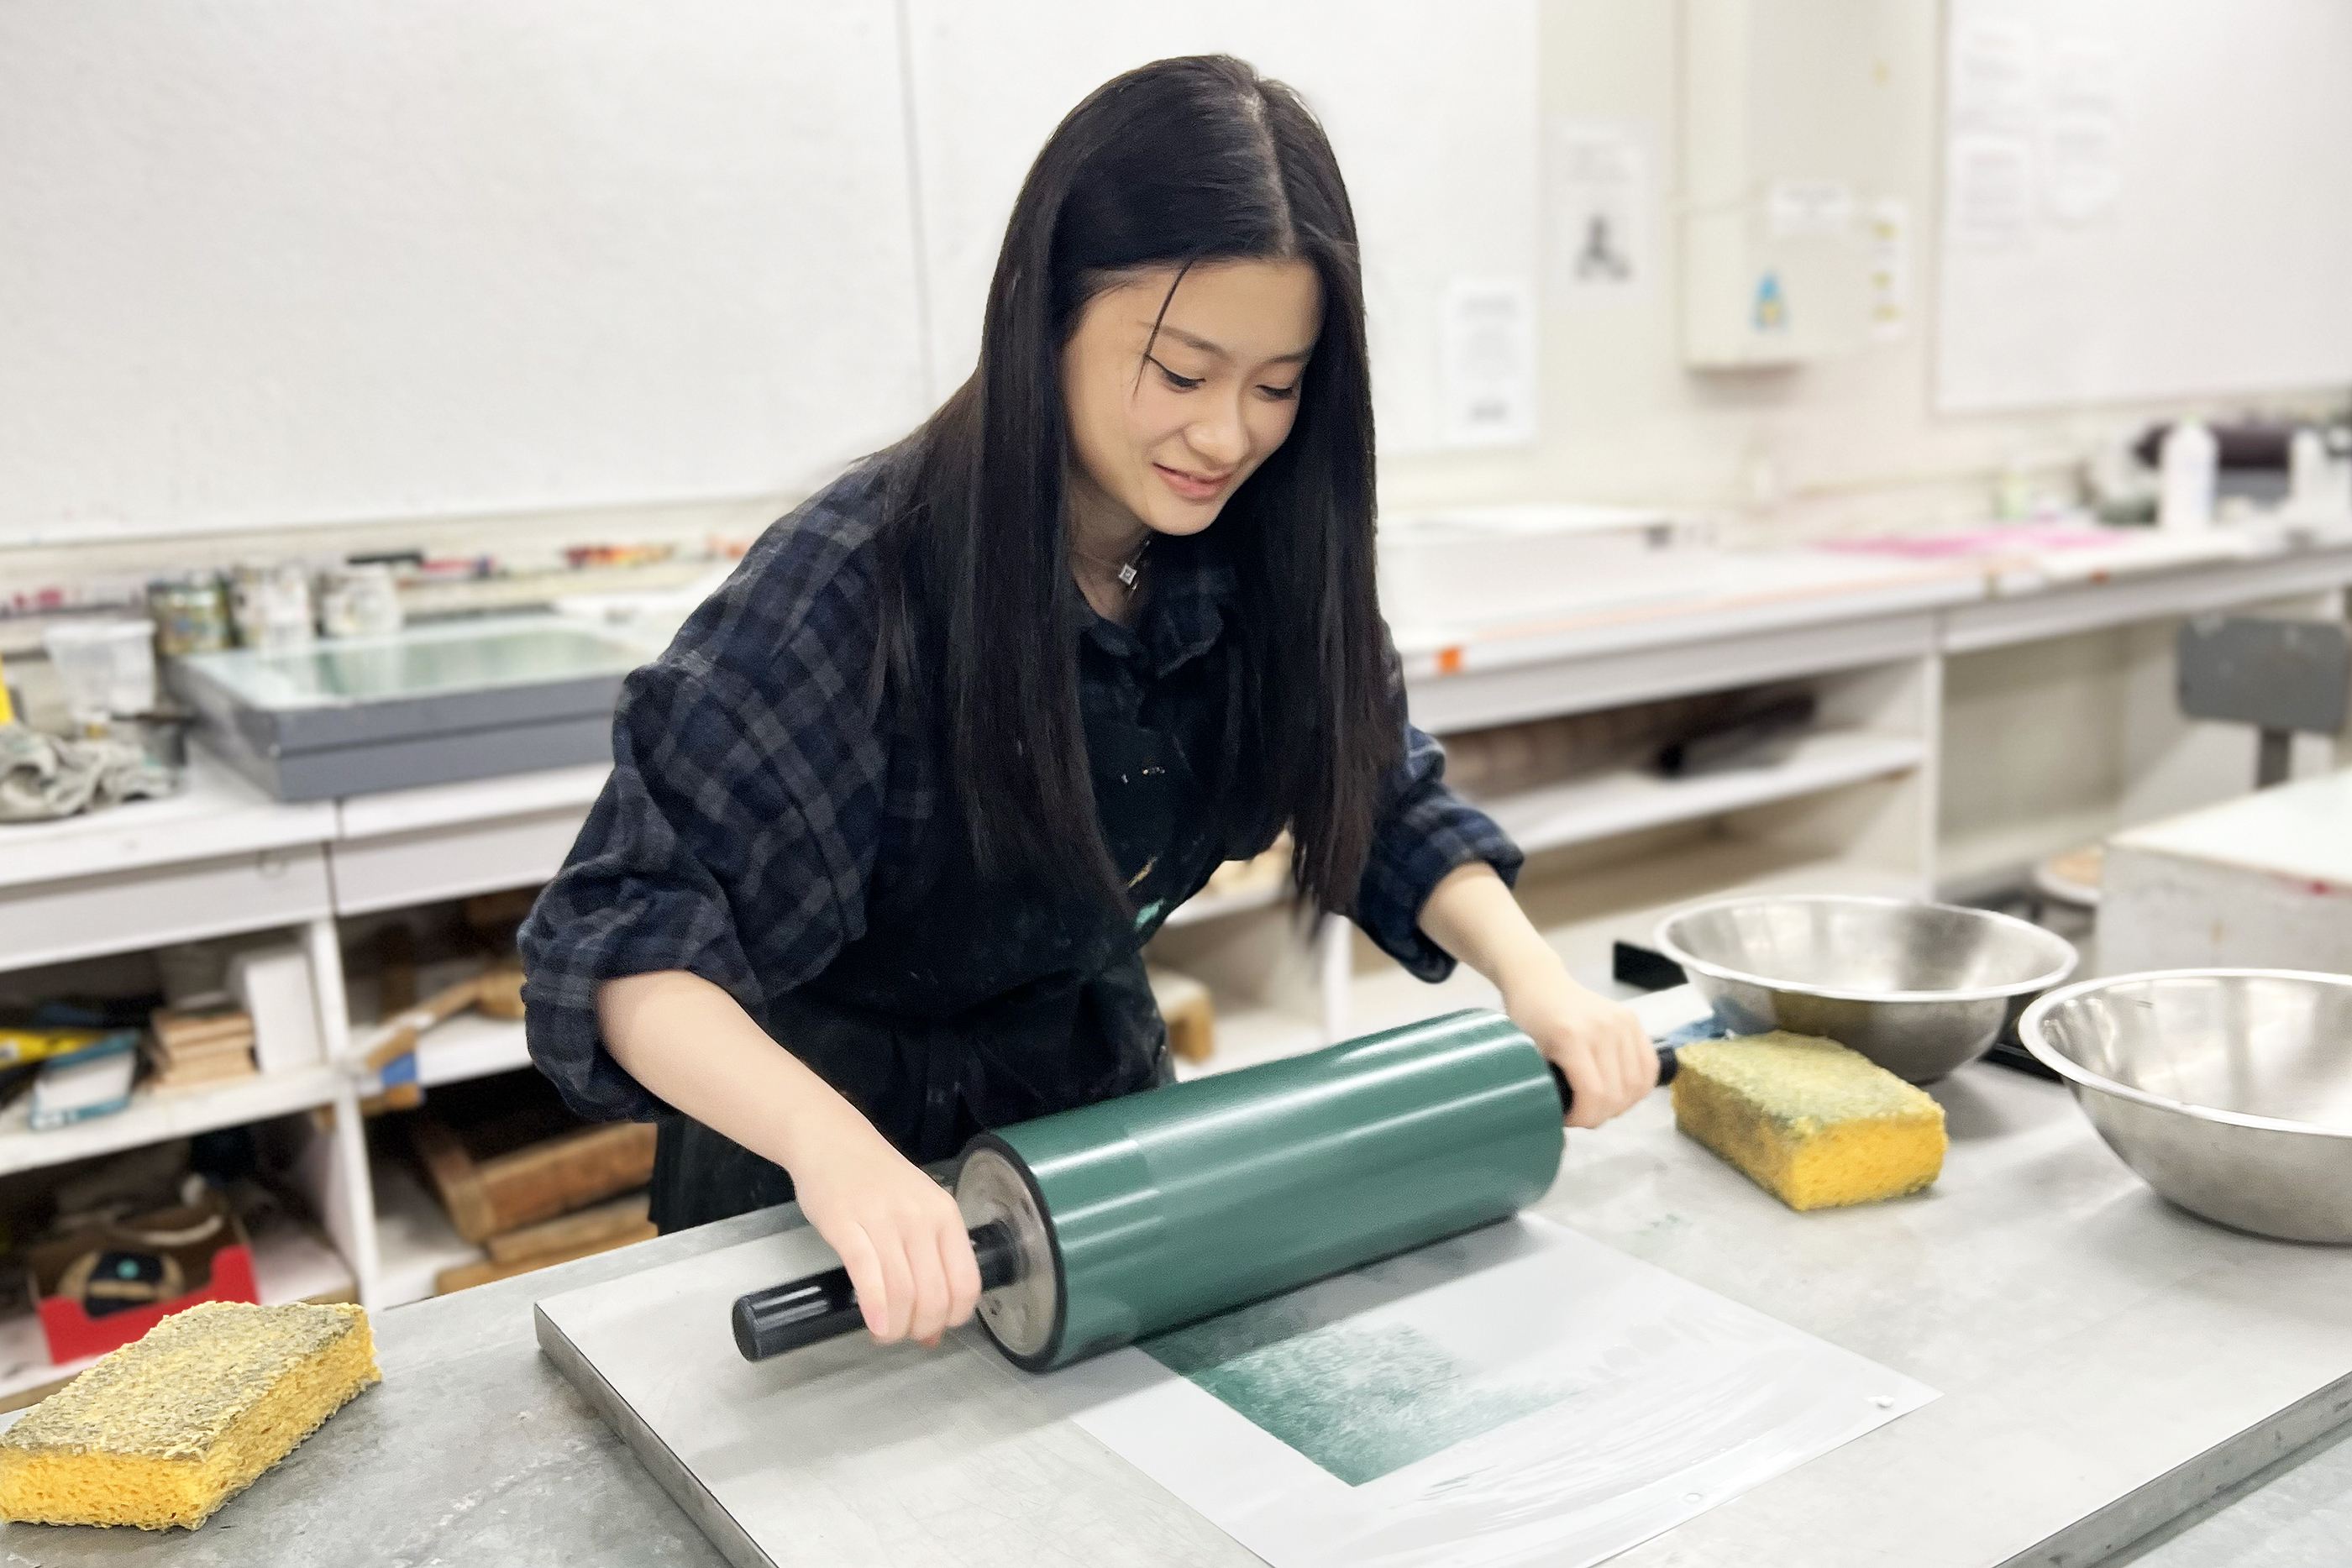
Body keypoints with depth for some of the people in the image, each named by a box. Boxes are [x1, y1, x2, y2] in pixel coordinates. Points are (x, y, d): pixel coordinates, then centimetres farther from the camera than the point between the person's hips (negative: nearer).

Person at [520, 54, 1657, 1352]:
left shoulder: (1263, 556, -15)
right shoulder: (863, 576, -31)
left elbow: (1385, 799, -4)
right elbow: (621, 938, -34)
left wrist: (1530, 973, -21)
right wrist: (826, 1142, -51)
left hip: (1104, 1086, 5)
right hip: (850, 1129, -4)